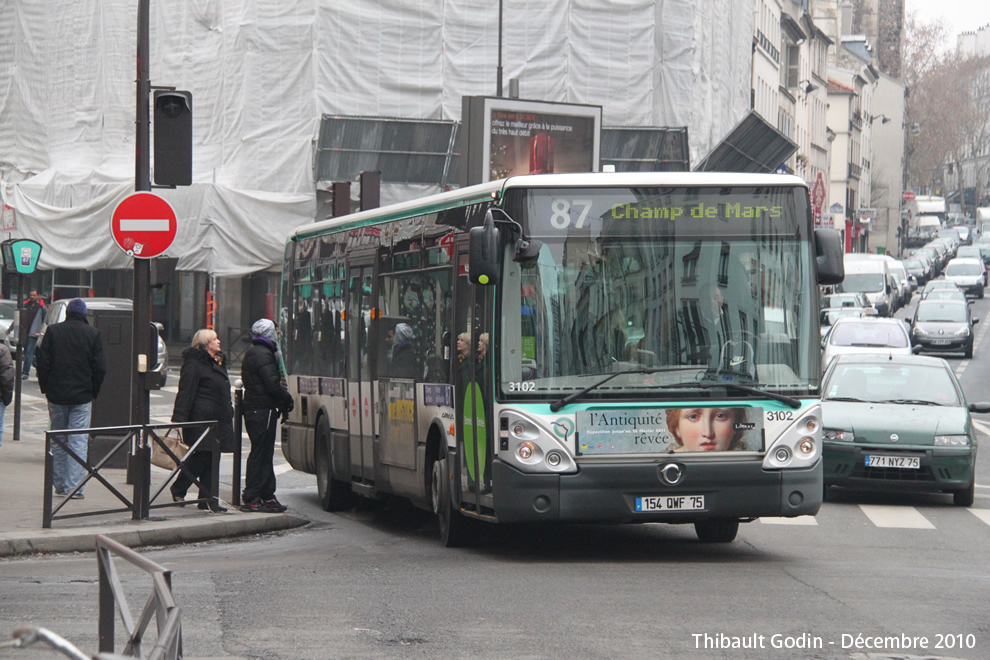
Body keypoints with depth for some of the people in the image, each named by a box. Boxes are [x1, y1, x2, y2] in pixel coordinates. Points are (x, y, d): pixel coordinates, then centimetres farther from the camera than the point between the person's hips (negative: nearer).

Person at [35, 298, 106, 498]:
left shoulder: (53, 331, 0)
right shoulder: (93, 334, -2)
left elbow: (43, 364, -1)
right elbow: (99, 367, -2)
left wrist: (45, 388, 11)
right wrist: (93, 391, 10)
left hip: (56, 394, 1)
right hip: (82, 395, -1)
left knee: (57, 441, 12)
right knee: (79, 441, -2)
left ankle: (60, 485, 14)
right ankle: (74, 487, -9)